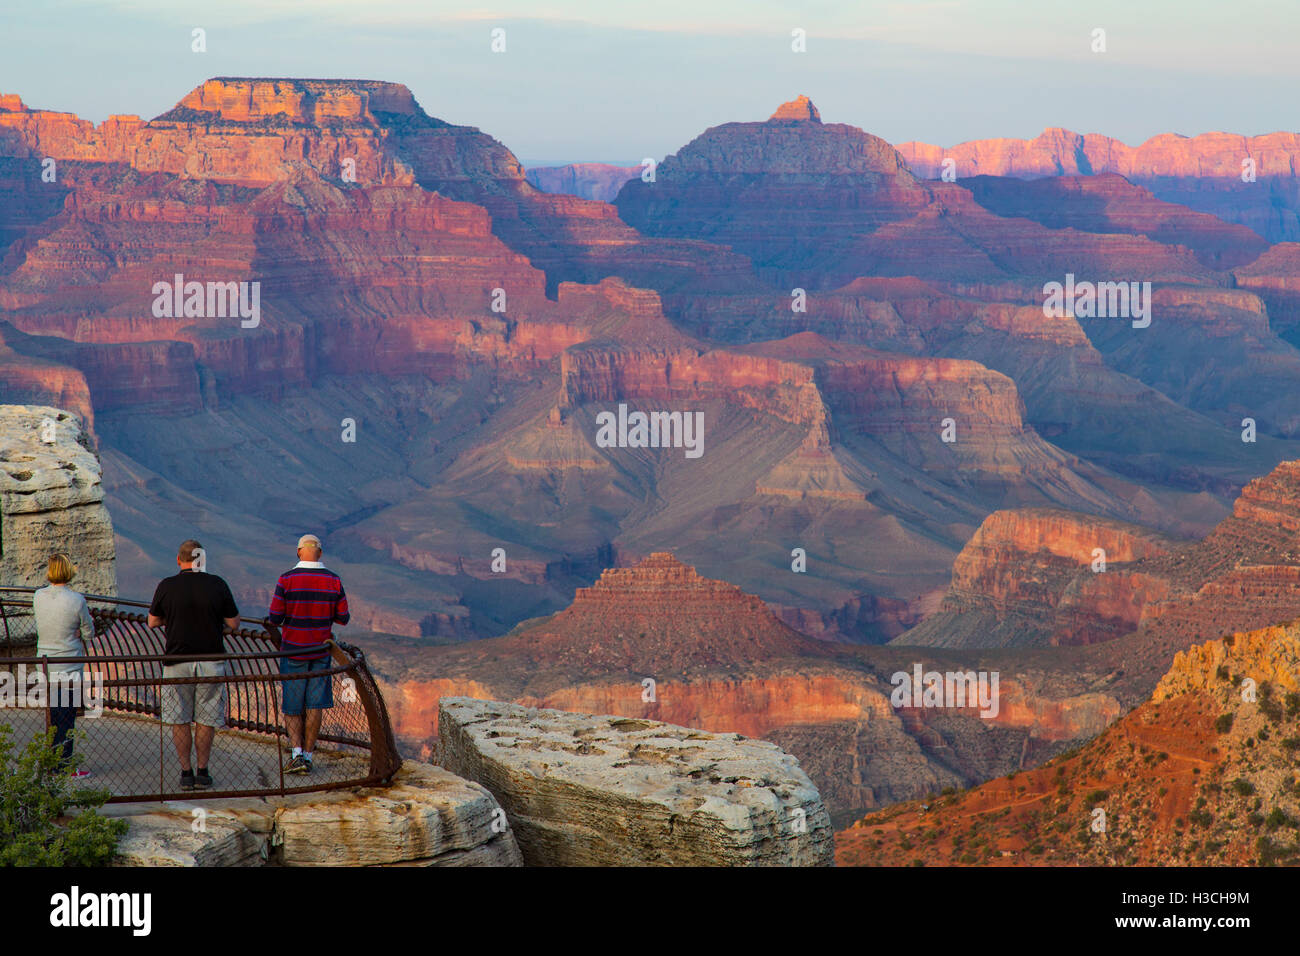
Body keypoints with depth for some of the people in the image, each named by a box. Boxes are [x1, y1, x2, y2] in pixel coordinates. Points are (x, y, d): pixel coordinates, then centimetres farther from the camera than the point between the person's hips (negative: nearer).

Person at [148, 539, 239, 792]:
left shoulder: (167, 586, -5)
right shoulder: (217, 585, -5)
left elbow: (153, 622, 7)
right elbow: (233, 623, 1)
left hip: (177, 661, 0)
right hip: (211, 661, 0)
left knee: (180, 721, 9)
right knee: (206, 720, 11)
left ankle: (186, 772, 10)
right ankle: (202, 772, 14)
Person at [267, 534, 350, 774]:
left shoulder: (287, 579, -10)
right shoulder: (333, 580, -3)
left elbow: (275, 617, -10)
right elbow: (343, 618, 2)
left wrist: (275, 621, 13)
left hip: (293, 650, -2)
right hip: (320, 650, 2)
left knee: (292, 706, 6)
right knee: (315, 705, 7)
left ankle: (297, 753, -8)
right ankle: (307, 755, 8)